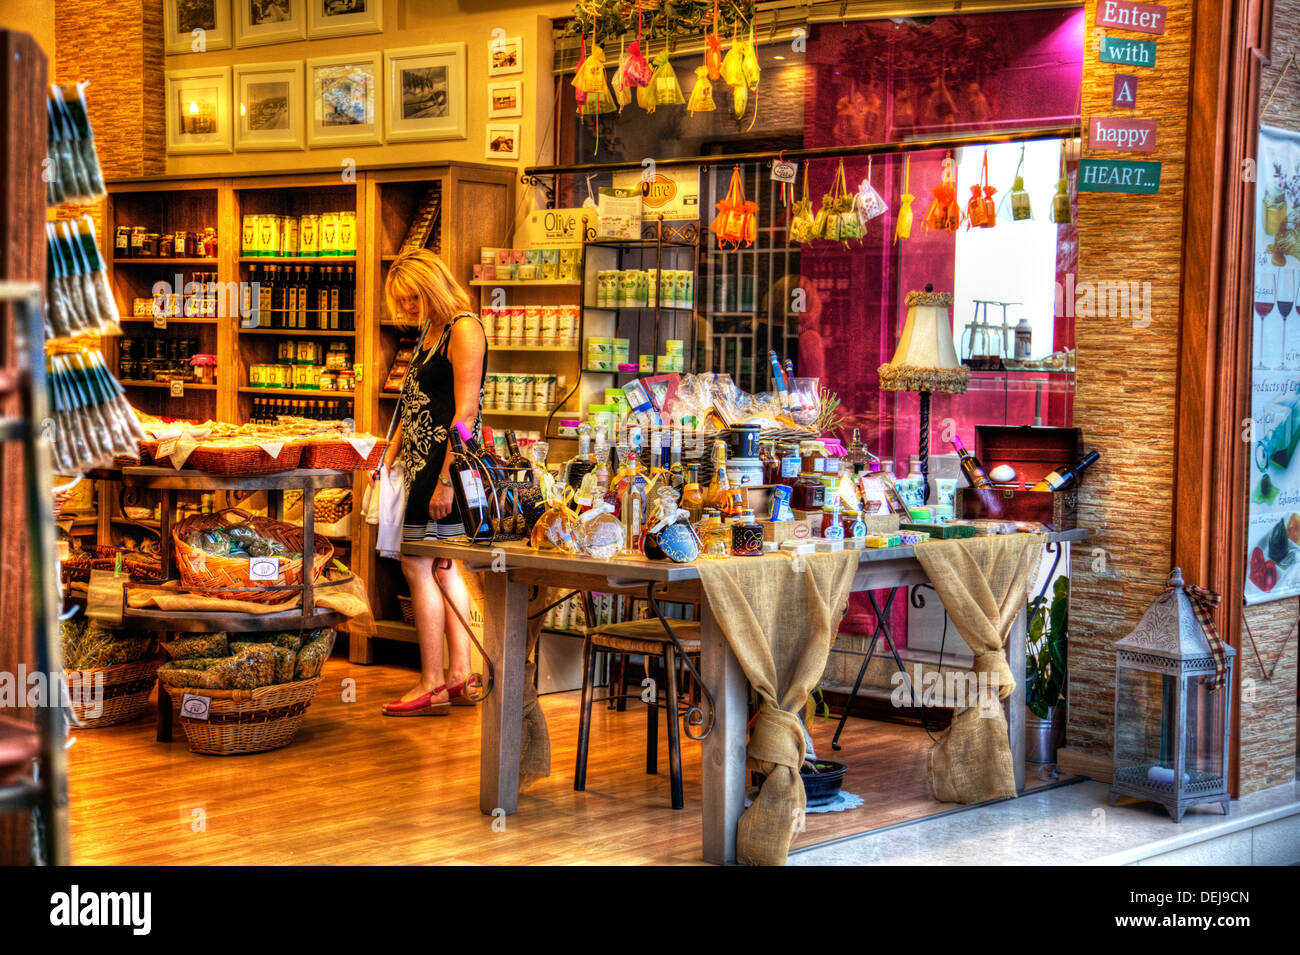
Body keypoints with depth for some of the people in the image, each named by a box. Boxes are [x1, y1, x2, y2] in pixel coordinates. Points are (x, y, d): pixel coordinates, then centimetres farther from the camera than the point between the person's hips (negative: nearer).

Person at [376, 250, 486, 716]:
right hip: (422, 460, 10)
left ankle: (432, 685, -5)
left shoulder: (464, 329, -12)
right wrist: (388, 461, 14)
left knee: (417, 564, -9)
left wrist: (446, 480, -22)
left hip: (446, 460, -10)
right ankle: (459, 677, 16)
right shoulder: (432, 333, 17)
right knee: (442, 567, 11)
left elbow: (465, 412, -18)